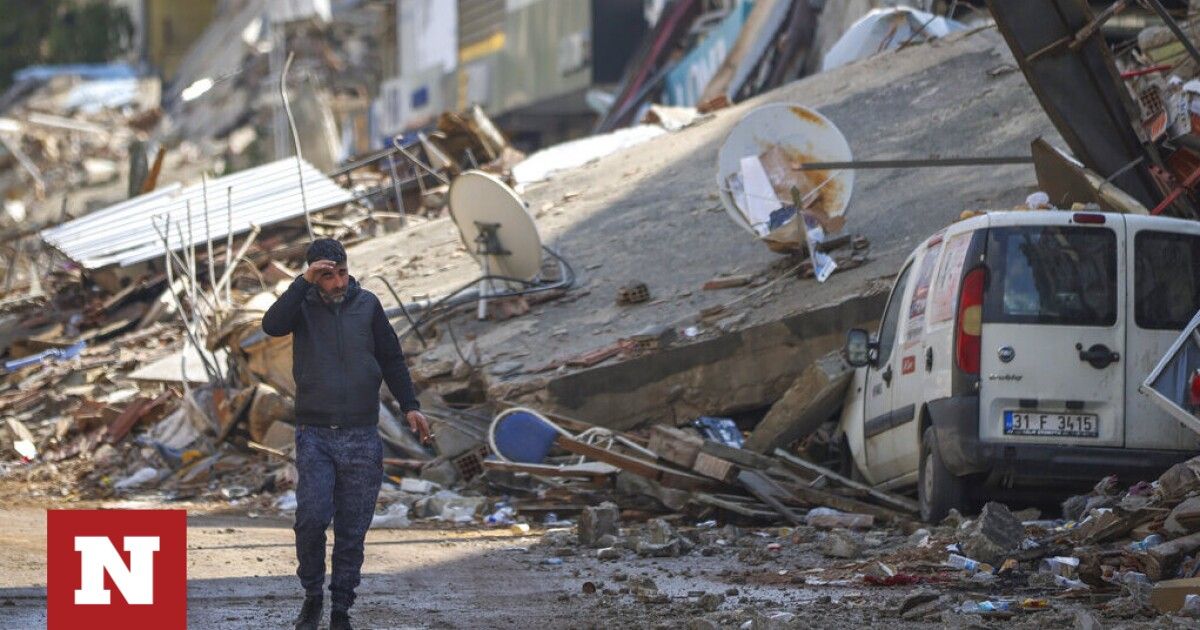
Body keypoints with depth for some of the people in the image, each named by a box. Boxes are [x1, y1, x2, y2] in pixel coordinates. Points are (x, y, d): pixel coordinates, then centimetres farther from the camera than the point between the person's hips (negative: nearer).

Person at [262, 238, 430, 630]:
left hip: (361, 437, 1)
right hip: (315, 434, -1)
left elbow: (391, 358, 12)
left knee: (352, 528, 1)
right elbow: (273, 326, -20)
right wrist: (304, 282, -21)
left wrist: (409, 405, 3)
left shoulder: (367, 305, 5)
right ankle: (312, 594, 7)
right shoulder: (303, 305, 1)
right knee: (312, 517, -13)